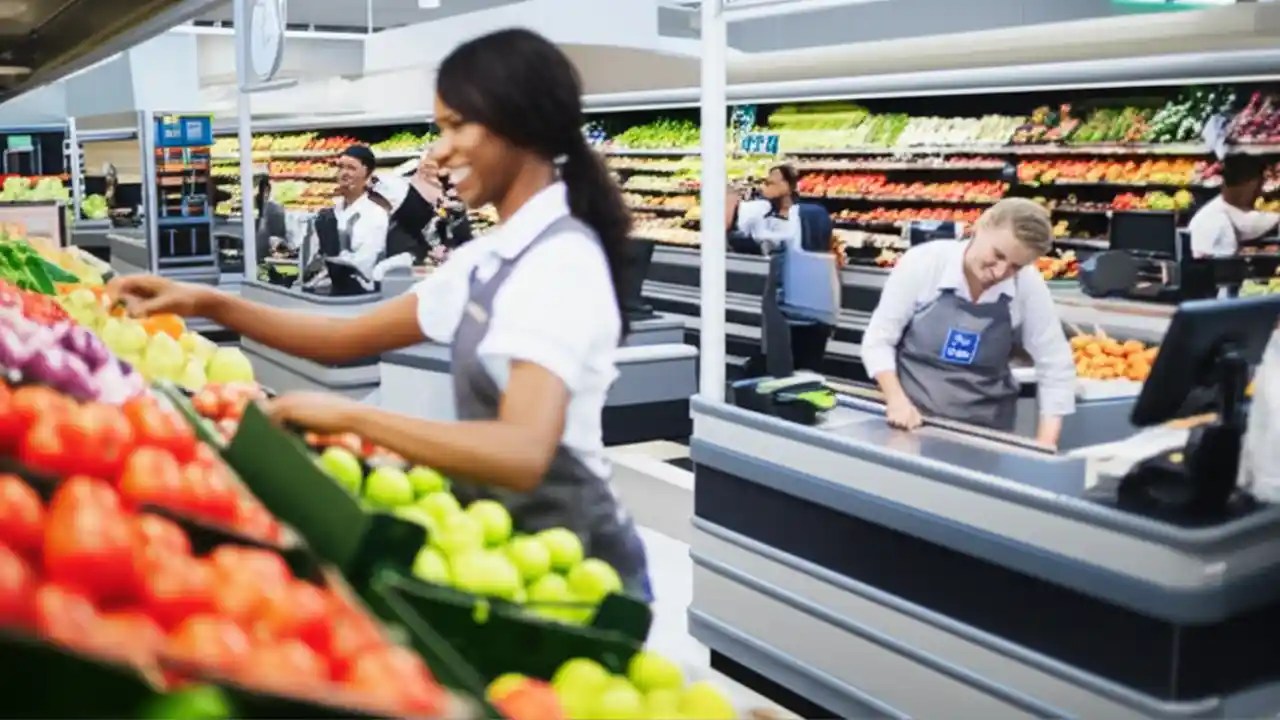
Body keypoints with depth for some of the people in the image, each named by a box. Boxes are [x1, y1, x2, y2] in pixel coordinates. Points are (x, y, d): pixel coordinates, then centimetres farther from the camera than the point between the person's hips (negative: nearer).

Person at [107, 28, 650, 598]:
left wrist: (349, 415, -33)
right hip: (505, 542, 8)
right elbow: (346, 339, 9)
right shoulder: (490, 258, 7)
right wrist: (210, 304, 0)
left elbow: (522, 453, -34)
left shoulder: (562, 262, -21)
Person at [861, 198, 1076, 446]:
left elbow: (1055, 367, -4)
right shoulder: (924, 262, -13)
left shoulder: (1028, 284, -11)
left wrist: (1044, 447, -12)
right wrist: (897, 400, -19)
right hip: (909, 422, -1)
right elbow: (878, 339, -6)